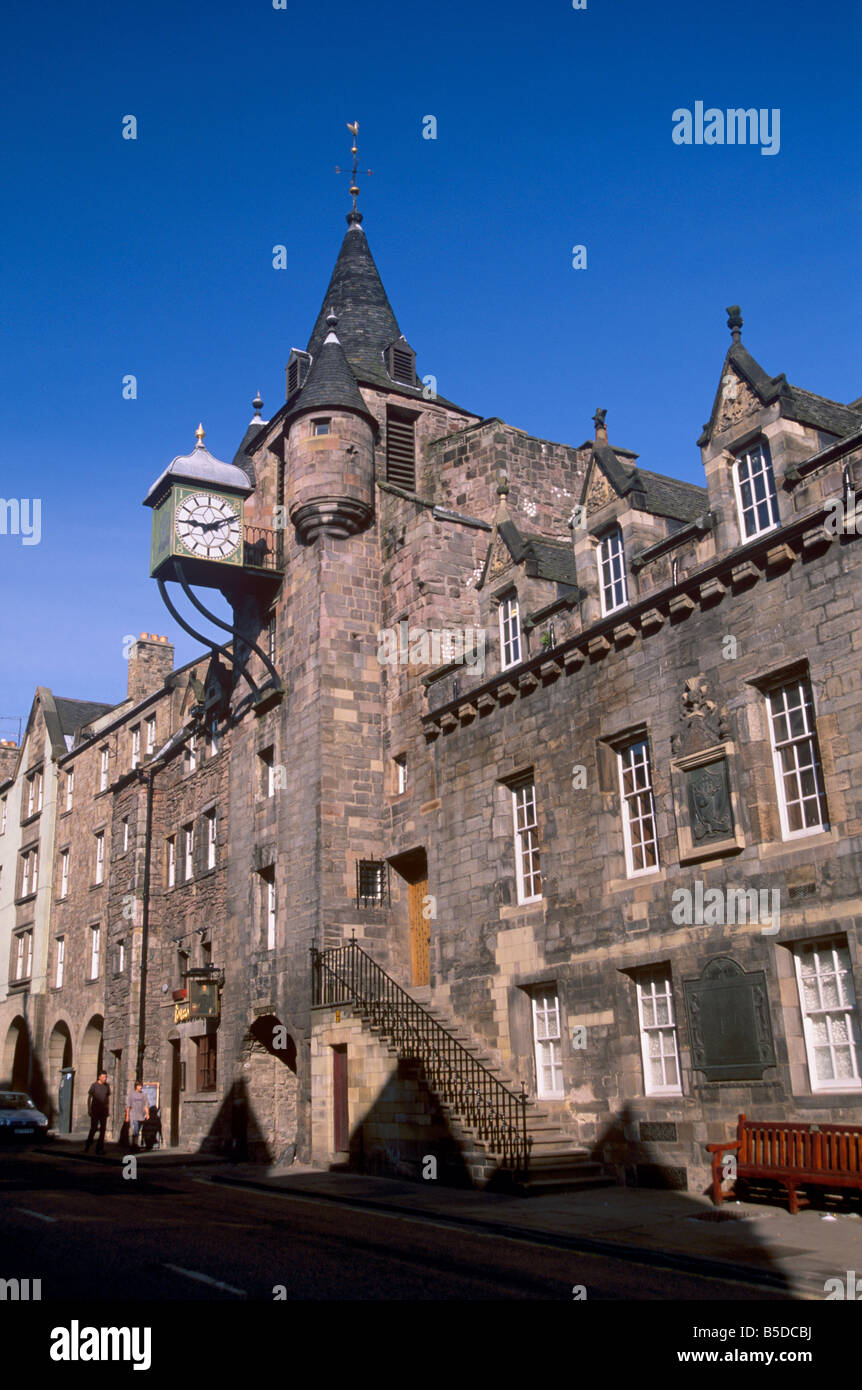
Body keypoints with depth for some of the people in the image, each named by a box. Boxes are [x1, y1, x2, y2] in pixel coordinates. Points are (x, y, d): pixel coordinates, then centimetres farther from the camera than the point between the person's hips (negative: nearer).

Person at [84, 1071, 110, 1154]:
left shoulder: (107, 1086, 8)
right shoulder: (94, 1085, -4)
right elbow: (89, 1098, -1)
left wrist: (109, 1110, 11)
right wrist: (89, 1109, -6)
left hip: (103, 1111, 4)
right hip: (95, 1111, -4)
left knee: (102, 1129, -1)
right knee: (93, 1128, -5)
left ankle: (99, 1148, 4)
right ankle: (87, 1146, 16)